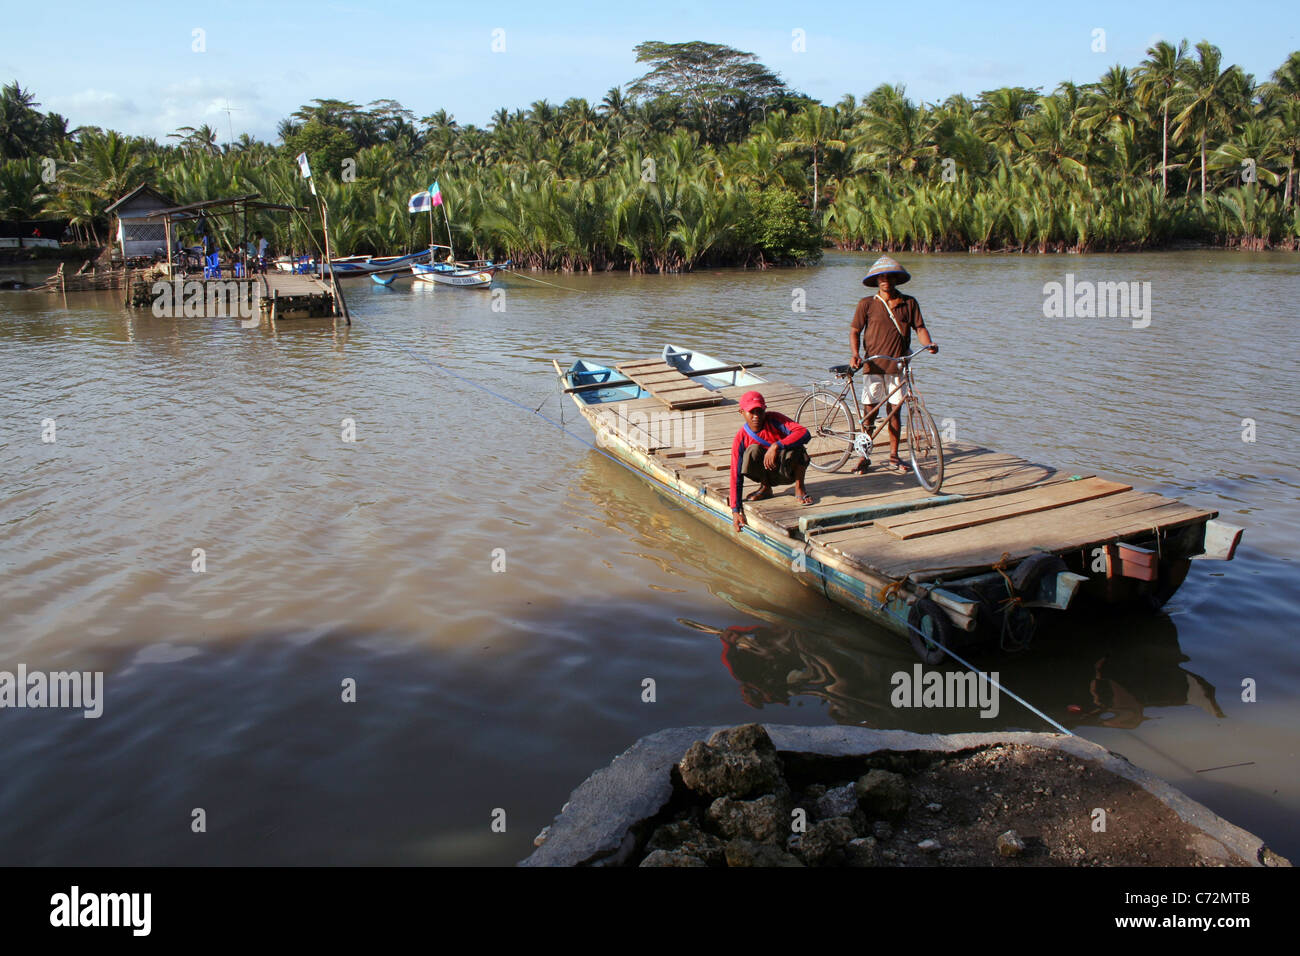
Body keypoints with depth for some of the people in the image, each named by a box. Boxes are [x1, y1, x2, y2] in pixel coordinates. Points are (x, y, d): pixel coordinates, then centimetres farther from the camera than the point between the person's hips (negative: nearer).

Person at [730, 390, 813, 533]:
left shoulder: (774, 420, -19)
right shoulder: (740, 439, -15)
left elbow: (804, 433, -34)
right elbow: (736, 475, -13)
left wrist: (776, 446, -45)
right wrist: (735, 509, -18)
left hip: (788, 470, -2)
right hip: (768, 474, 2)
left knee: (795, 447, -33)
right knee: (753, 450, -27)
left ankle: (799, 488, -7)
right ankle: (765, 488, 0)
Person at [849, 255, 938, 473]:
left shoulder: (909, 303, 7)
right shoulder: (867, 304, 2)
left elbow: (919, 327, 6)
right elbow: (855, 332, 3)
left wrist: (929, 344, -14)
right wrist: (855, 354, -13)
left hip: (898, 365, 2)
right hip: (874, 365, -2)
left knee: (894, 411, 8)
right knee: (869, 411, 0)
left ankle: (894, 456, 18)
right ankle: (865, 456, 10)